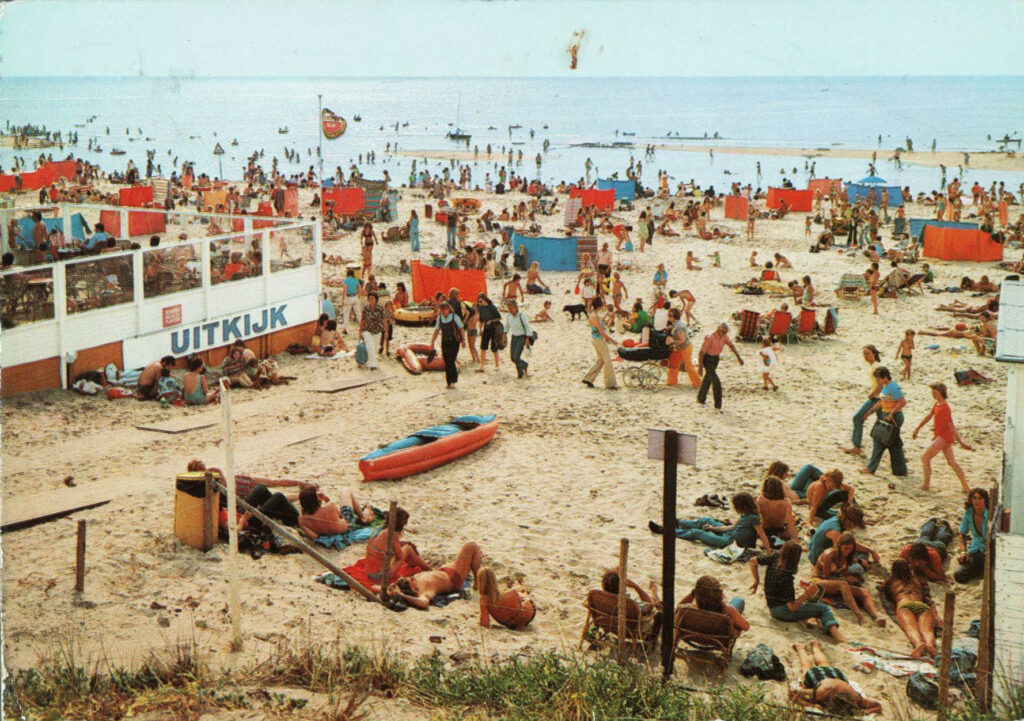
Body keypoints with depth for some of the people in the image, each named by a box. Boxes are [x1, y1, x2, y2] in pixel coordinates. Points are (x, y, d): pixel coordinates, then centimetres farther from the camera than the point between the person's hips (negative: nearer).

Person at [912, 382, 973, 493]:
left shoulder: (945, 407, -20)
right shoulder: (937, 404, 8)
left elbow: (951, 426, -22)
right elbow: (929, 416, 21)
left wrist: (960, 442, -22)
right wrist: (917, 429, 28)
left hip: (944, 437, -9)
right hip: (943, 438, 9)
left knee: (925, 458, -1)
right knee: (952, 462, 11)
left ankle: (925, 484, 6)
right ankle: (965, 487, 11)